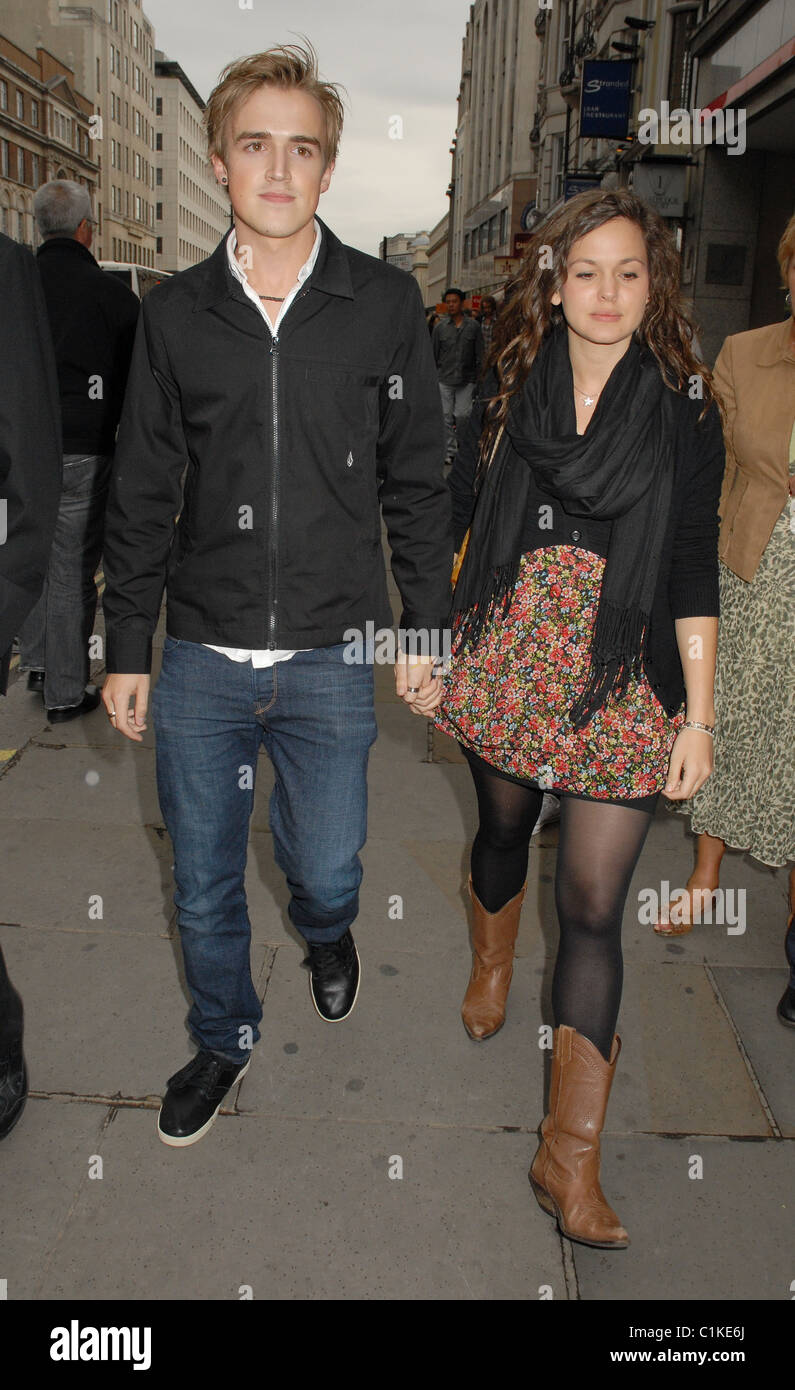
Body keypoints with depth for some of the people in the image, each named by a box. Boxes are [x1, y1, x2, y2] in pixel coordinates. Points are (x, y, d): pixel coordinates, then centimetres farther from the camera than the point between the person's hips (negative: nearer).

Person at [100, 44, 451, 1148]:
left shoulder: (385, 303, 0)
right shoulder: (175, 314, 3)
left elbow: (417, 483, 4)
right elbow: (142, 497, 5)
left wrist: (424, 627, 2)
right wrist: (126, 650, 5)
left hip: (332, 659, -1)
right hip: (201, 661, 2)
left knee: (327, 868, 11)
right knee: (203, 884, 12)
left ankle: (328, 931, 49)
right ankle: (225, 1038, 39)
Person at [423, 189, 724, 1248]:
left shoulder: (684, 409, -1)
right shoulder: (509, 388, 4)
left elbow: (695, 569, -2)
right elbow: (453, 511, 10)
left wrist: (699, 715, -6)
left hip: (620, 684, -2)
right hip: (505, 656, 2)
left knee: (593, 907, -4)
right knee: (504, 828, 22)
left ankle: (570, 1156, 7)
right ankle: (491, 961, 56)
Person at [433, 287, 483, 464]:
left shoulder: (473, 326, 3)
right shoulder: (440, 327, 4)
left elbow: (479, 355, 6)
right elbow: (434, 354, 8)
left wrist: (478, 377, 2)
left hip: (466, 380, -1)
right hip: (444, 379, 1)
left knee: (462, 414, -4)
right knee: (446, 416, 1)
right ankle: (450, 451, 10)